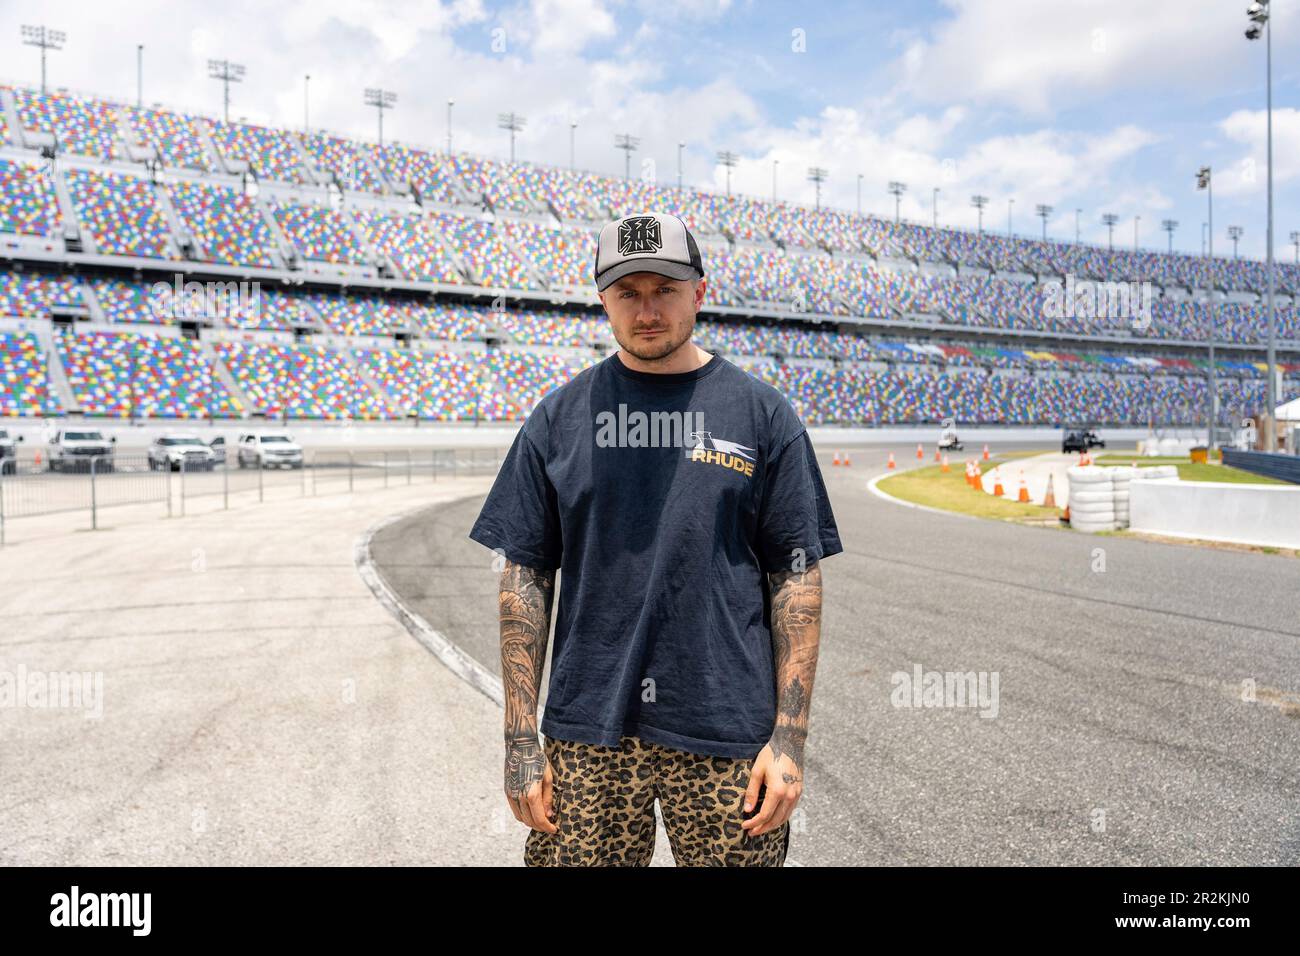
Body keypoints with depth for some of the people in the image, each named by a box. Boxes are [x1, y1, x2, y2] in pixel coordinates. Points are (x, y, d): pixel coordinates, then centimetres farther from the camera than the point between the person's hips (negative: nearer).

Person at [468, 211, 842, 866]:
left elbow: (798, 576, 1)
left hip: (727, 736, 0)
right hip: (588, 736, 1)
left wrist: (790, 736, -5)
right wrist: (520, 739, 0)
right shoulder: (559, 417, 4)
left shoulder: (763, 413, 1)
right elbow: (524, 576, 4)